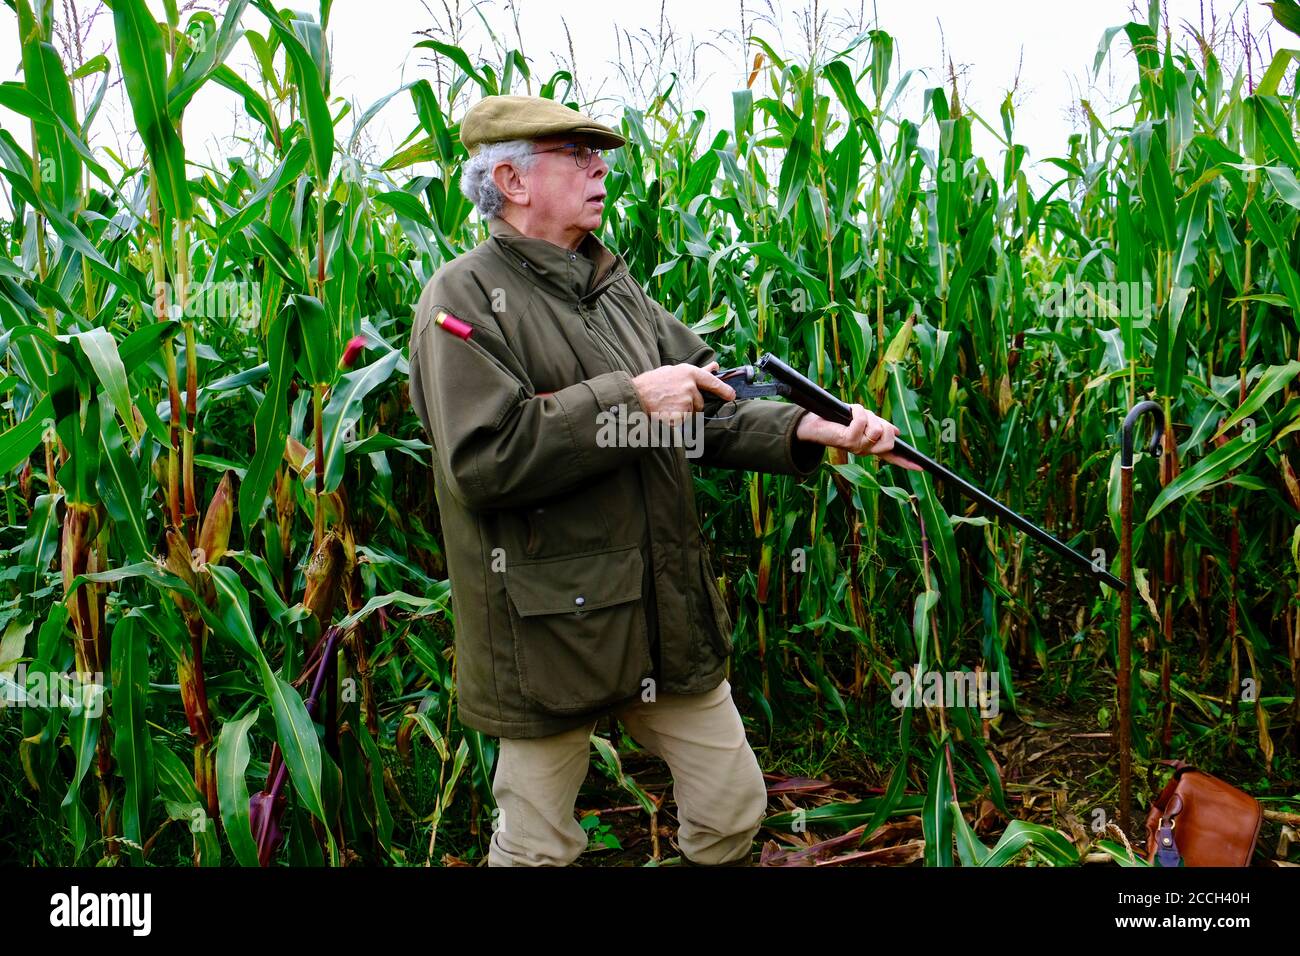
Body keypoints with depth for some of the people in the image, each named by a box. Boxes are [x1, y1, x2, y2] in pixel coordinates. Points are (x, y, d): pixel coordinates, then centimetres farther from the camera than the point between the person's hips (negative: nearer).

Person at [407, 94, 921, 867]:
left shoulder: (616, 287, 13)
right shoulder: (466, 296, -9)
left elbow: (711, 417, 8)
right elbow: (481, 459, -22)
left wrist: (811, 430, -8)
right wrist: (628, 400, -21)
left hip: (669, 616, 7)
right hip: (551, 626, -6)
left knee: (735, 813, 16)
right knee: (537, 848, 11)